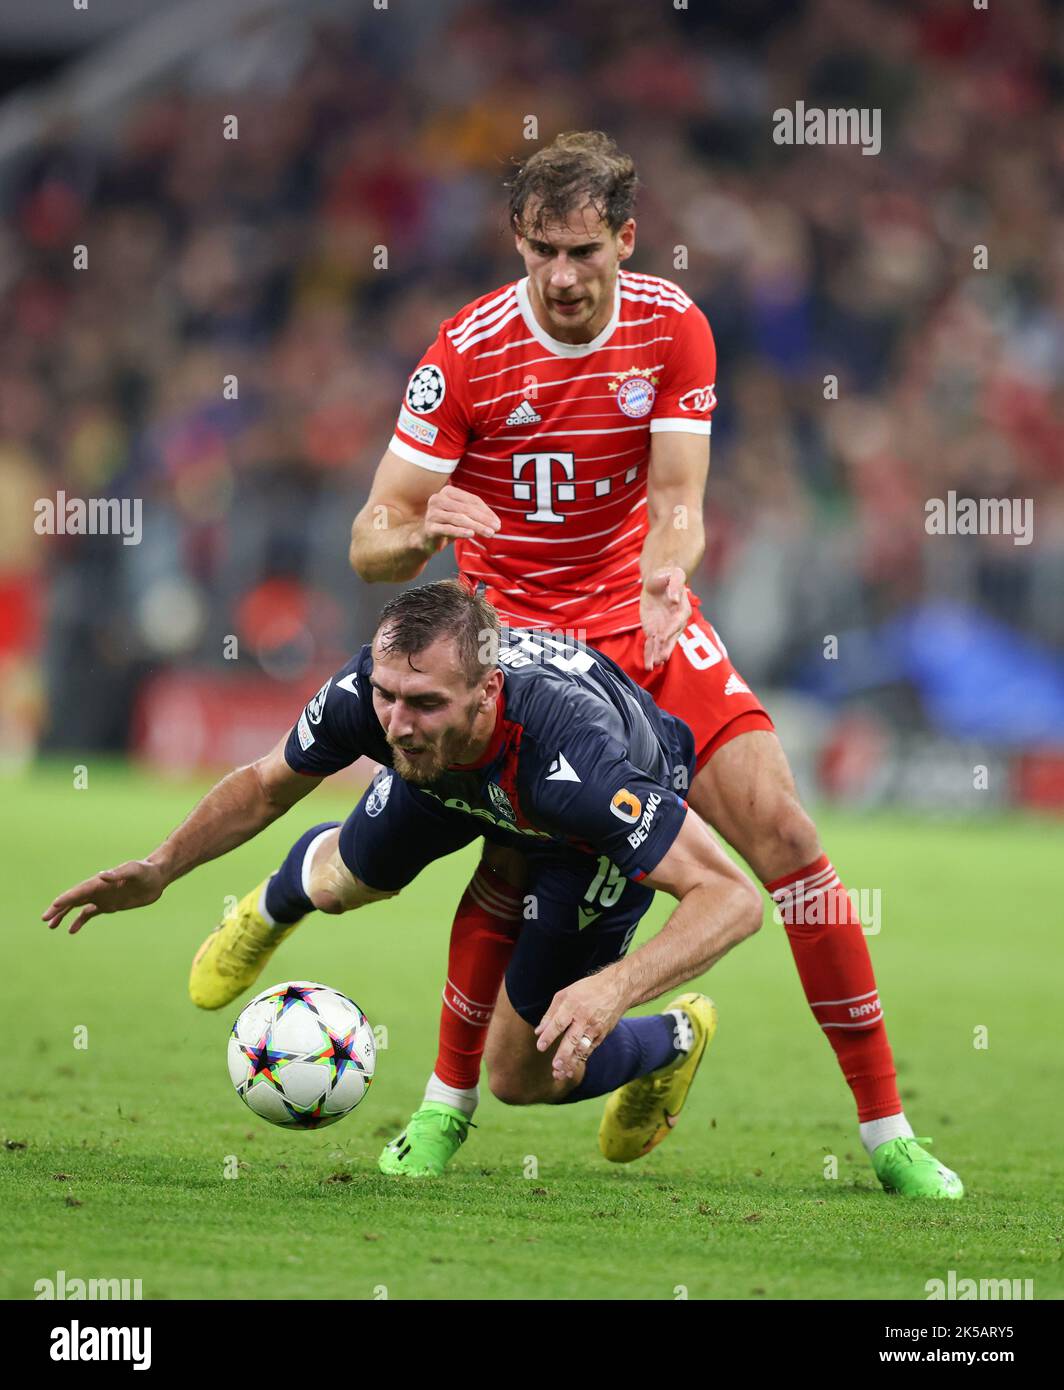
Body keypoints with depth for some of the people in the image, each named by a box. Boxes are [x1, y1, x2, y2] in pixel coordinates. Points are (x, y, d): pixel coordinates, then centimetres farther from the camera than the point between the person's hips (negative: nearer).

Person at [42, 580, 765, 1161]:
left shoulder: (572, 756, -50)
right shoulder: (366, 692, -36)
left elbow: (734, 897, -50)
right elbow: (267, 785, -11)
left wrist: (613, 988, -63)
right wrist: (162, 868, -24)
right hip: (460, 785, 3)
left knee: (522, 1077, 1)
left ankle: (672, 1042, 33)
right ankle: (275, 906, 57)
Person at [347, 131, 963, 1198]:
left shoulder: (672, 328, -6)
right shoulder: (467, 352, -14)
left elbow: (676, 499, -8)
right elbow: (371, 541, -14)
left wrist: (667, 577, -31)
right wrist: (420, 531, -38)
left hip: (643, 627, 3)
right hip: (511, 629, -2)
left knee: (781, 828, -11)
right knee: (518, 858, -25)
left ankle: (887, 1131, -6)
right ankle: (444, 1108, -3)